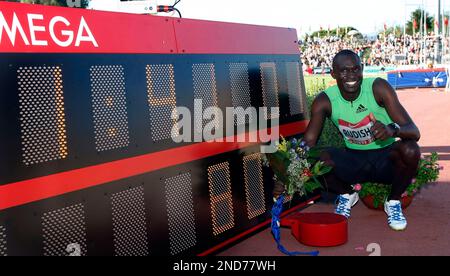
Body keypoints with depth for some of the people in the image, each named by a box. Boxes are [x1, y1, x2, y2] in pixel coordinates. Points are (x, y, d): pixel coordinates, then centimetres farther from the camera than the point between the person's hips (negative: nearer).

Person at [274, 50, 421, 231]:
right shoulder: (325, 101, -13)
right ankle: (346, 195, 9)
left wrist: (392, 129, -48)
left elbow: (414, 132, -23)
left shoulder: (378, 88, -18)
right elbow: (307, 143, -15)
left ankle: (394, 201, 0)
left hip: (385, 158, -1)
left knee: (410, 149, -32)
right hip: (353, 160, 1)